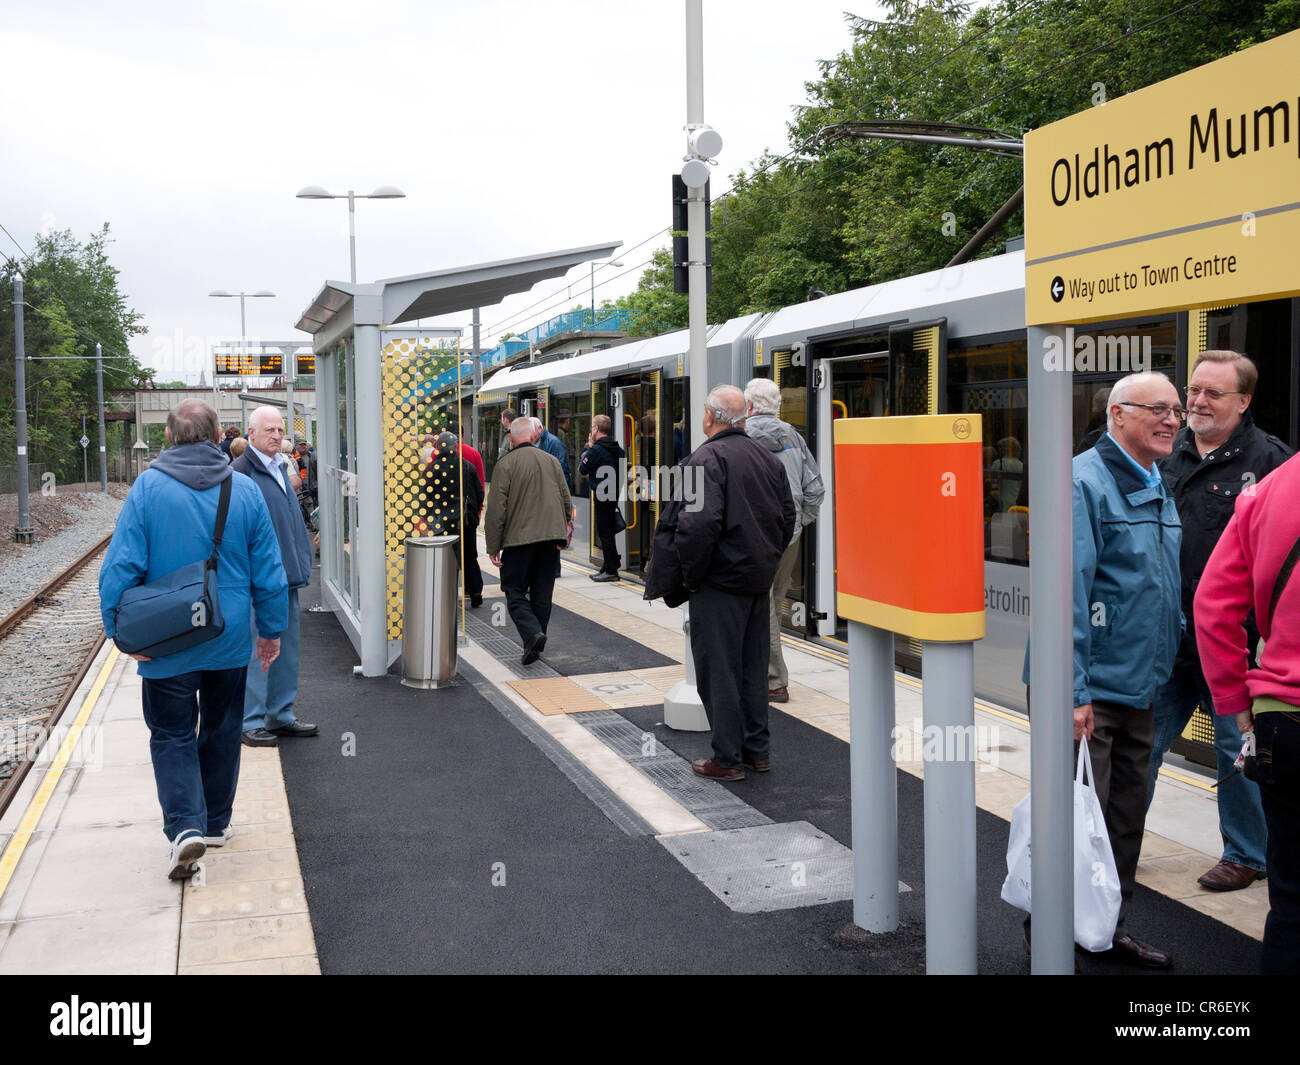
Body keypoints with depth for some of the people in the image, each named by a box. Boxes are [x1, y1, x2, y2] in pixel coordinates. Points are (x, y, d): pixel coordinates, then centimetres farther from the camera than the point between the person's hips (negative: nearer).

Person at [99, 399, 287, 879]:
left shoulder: (148, 487, -11)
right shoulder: (245, 489, -4)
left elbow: (122, 565, -14)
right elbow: (268, 571, 1)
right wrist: (271, 630, 11)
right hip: (230, 640, 3)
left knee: (172, 734, 7)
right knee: (222, 730, 18)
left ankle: (185, 826, -10)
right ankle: (216, 822, 29)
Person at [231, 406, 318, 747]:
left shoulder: (281, 468, 15)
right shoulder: (240, 472, -12)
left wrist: (301, 563, 17)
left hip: (287, 576, 9)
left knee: (287, 647, 14)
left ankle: (280, 715, 25)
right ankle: (251, 722, 8)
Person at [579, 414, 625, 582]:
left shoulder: (596, 449, -16)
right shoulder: (618, 449, 8)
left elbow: (582, 469, -9)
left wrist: (588, 447, 0)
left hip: (602, 496, -8)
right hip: (615, 495, 8)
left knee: (604, 533, -3)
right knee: (609, 532, 14)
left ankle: (611, 570, -2)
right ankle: (607, 568, 21)